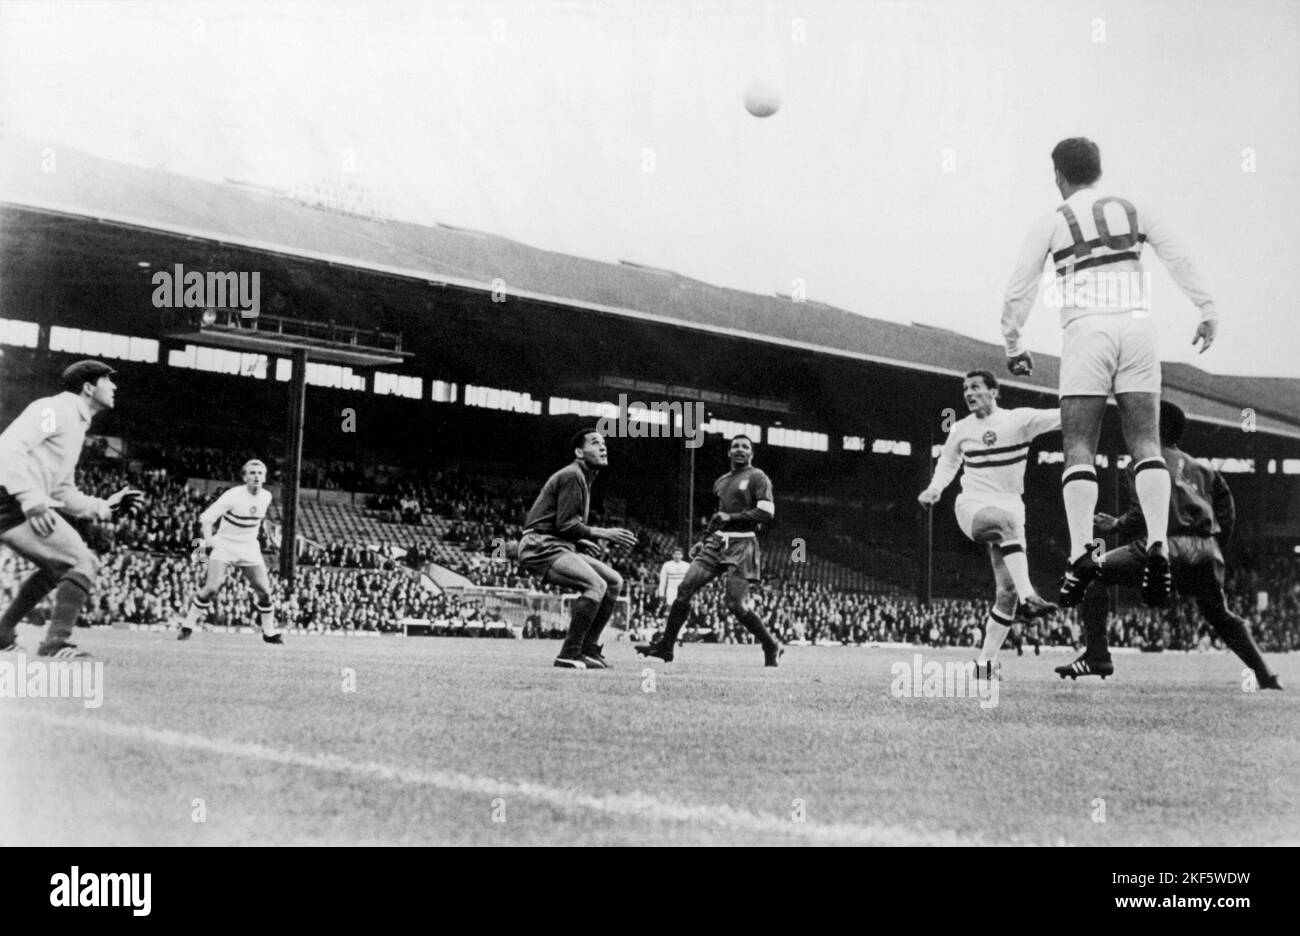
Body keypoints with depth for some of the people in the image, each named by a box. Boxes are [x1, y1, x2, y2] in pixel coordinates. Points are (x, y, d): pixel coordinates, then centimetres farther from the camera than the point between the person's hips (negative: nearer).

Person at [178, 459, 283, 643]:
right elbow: (206, 517, -17)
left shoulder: (266, 497, 1)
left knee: (264, 590, -1)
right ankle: (187, 626, -4)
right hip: (224, 546, -5)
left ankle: (270, 632, 15)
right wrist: (208, 541, -29)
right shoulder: (233, 496, -17)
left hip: (249, 549, 5)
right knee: (212, 587, -19)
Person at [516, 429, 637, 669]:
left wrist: (588, 543, 7)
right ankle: (569, 655, -20)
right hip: (540, 547, -10)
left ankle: (588, 650, 6)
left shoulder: (583, 479, 21)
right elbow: (565, 524, -18)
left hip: (560, 547, 10)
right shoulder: (571, 476, -11)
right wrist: (603, 533, -16)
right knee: (596, 584, -26)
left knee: (614, 581, 4)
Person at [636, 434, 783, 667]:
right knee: (685, 588, -6)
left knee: (736, 604, -12)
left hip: (742, 545, -7)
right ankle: (665, 646, 0)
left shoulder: (758, 478, -2)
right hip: (717, 543, 7)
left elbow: (767, 513, -13)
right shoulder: (721, 482, 21)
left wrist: (731, 517, -15)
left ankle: (771, 647, 7)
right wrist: (703, 540, 23)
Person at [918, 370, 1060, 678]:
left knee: (1007, 590, -6)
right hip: (972, 507, -1)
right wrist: (935, 488, 10)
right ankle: (1028, 595, -46)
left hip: (1010, 510, 1)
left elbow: (1063, 417, -10)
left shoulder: (1019, 419, 0)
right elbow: (948, 460, 26)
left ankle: (986, 659, 5)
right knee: (1007, 520, -38)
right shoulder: (960, 429, 9)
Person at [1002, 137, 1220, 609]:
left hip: (1086, 329, -2)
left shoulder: (1050, 223, 11)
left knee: (1079, 448, -4)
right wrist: (1207, 310, 9)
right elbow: (1179, 261, 8)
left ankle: (1080, 552, -18)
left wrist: (1013, 344, 15)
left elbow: (1019, 288, 8)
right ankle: (1157, 543, -16)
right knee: (1145, 442, 1)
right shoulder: (1132, 210, 18)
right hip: (1136, 325, 3)